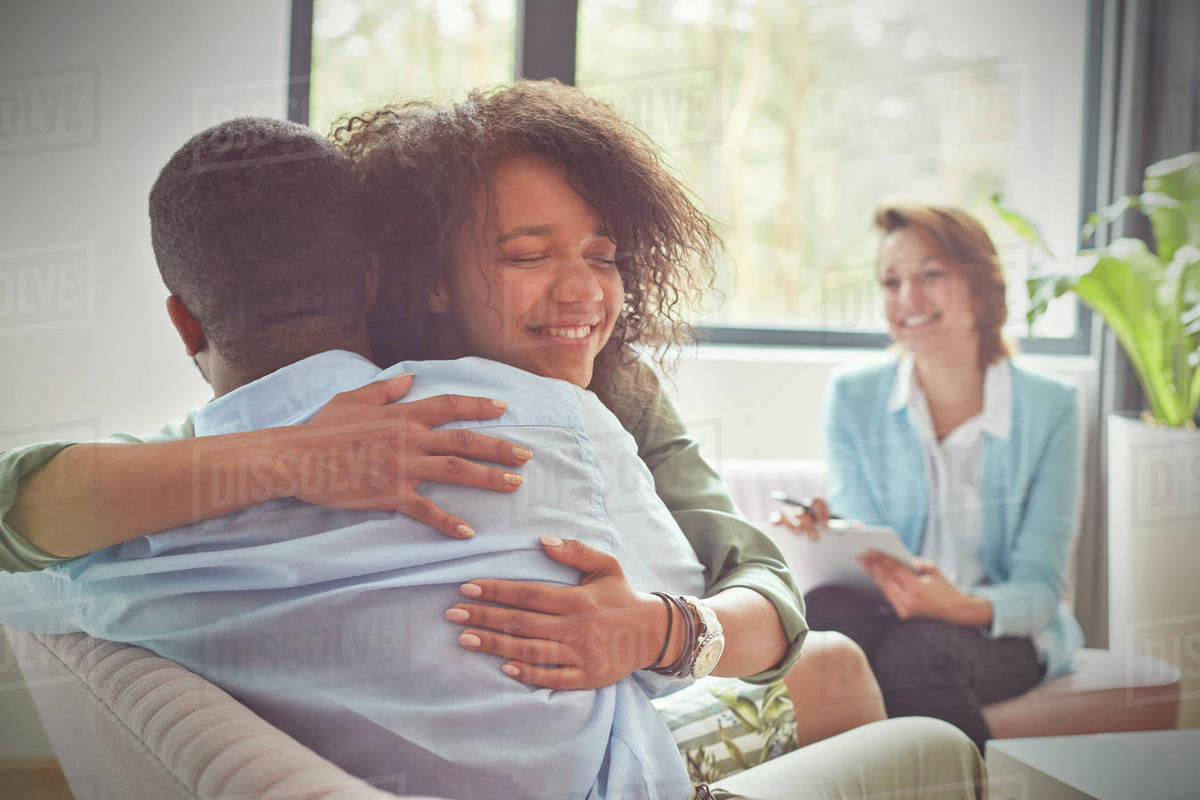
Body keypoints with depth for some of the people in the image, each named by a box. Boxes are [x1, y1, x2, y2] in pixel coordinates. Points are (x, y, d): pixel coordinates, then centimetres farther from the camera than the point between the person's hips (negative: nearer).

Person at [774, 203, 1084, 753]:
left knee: (914, 649, -36)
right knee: (823, 607, -33)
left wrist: (966, 606, -29)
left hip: (1003, 631, -2)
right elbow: (868, 557, -3)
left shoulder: (1049, 408, -3)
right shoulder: (851, 397, 2)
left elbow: (1039, 587, -7)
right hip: (884, 619, 2)